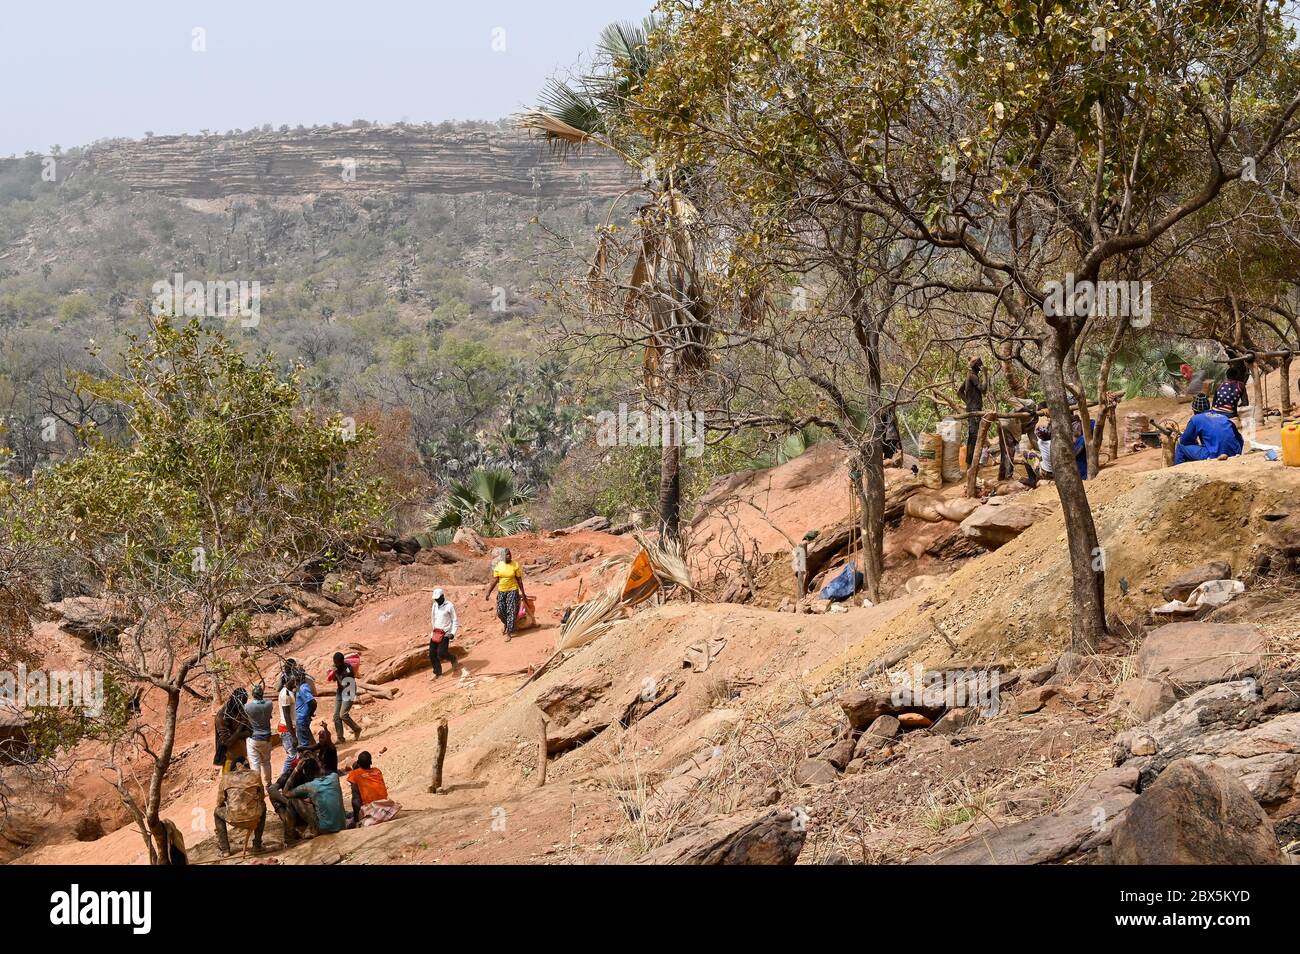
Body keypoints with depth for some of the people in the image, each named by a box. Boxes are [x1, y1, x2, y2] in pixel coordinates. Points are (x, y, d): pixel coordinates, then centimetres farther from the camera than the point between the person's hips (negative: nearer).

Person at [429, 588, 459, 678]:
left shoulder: (450, 606, -10)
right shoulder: (435, 605, 9)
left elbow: (455, 621, -7)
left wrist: (453, 633, -15)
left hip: (445, 633, -6)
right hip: (435, 633, 6)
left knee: (441, 653, -17)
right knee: (432, 654, 0)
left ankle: (453, 659, 15)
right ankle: (437, 673, 14)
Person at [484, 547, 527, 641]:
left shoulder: (515, 565, -8)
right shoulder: (498, 566, 0)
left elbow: (519, 580, -3)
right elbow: (495, 580, 3)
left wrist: (523, 593, -1)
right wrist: (488, 592, -1)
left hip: (513, 591, -3)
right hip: (501, 591, 3)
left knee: (511, 612, -7)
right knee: (500, 612, 6)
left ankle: (509, 633, -2)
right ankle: (505, 623, 39)